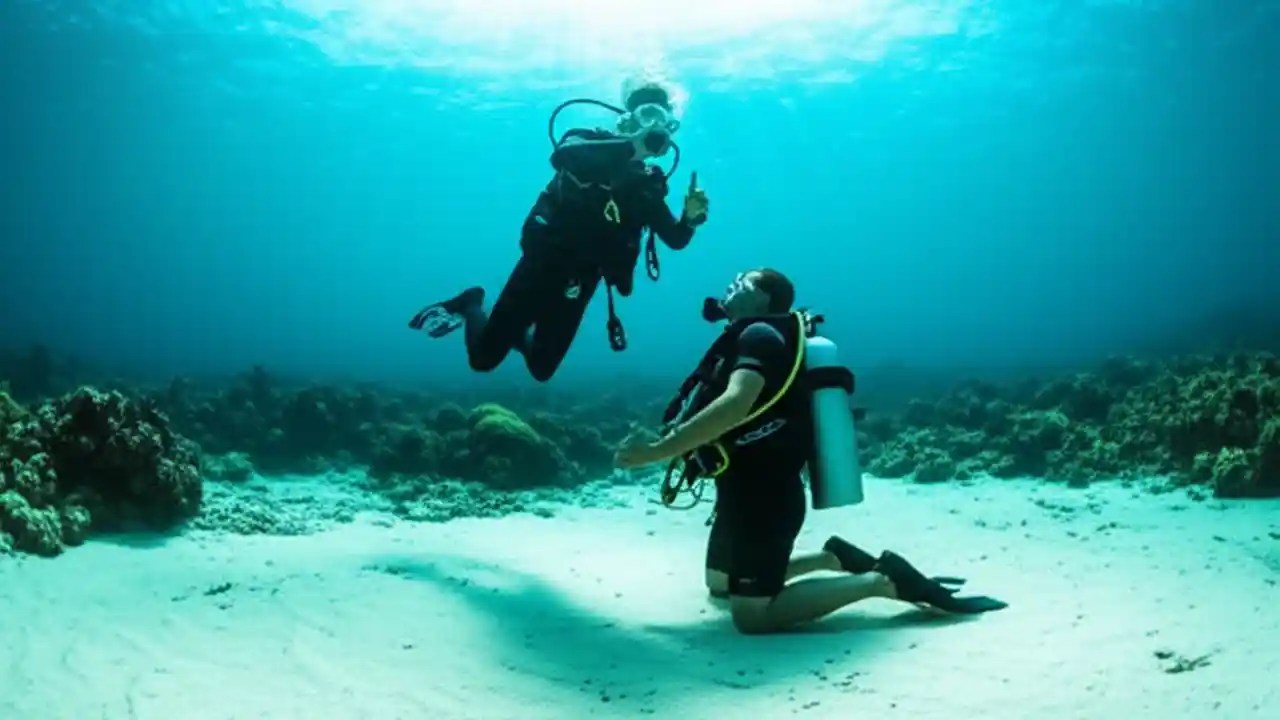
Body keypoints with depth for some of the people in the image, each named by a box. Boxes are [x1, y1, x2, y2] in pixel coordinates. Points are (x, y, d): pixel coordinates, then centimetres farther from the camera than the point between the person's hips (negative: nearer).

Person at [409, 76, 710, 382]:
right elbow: (562, 155, -32)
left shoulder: (648, 185, 5)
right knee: (484, 357, -5)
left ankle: (517, 333, 40)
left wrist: (691, 218, -20)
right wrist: (632, 146, -37)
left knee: (541, 368, 9)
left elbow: (676, 239, 3)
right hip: (545, 260, -4)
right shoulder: (592, 142, -7)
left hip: (580, 279, 4)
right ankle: (471, 306, 27)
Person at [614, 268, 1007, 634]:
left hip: (763, 492, -10)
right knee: (721, 582, 26)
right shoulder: (746, 339, 18)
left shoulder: (761, 333, -13)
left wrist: (656, 450, -30)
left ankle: (883, 580, -7)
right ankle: (832, 558, 20)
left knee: (753, 613, -13)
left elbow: (735, 404, -31)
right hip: (747, 488, 10)